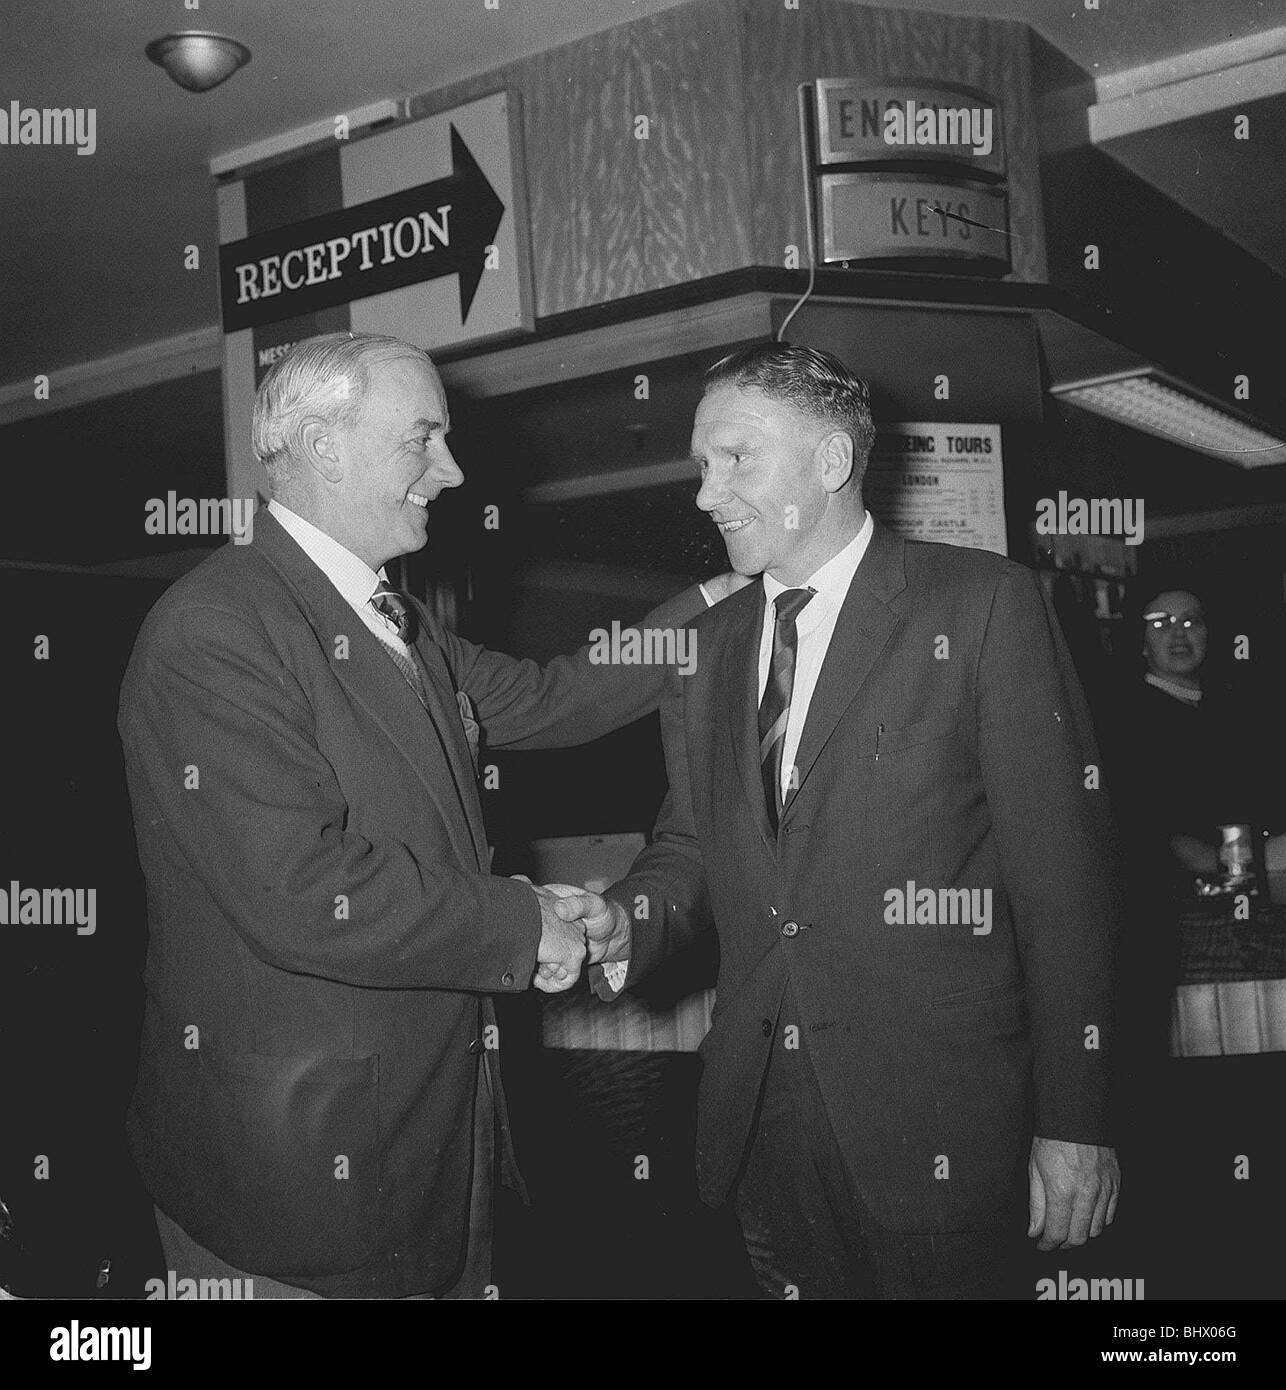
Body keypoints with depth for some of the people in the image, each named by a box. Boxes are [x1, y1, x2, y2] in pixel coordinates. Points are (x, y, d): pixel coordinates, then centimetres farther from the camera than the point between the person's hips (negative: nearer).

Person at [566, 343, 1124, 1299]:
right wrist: (625, 924, -8)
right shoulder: (715, 643, 11)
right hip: (758, 1112, 5)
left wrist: (1073, 1120, -11)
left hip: (931, 1123, -4)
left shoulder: (983, 606, -7)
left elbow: (1063, 872, -9)